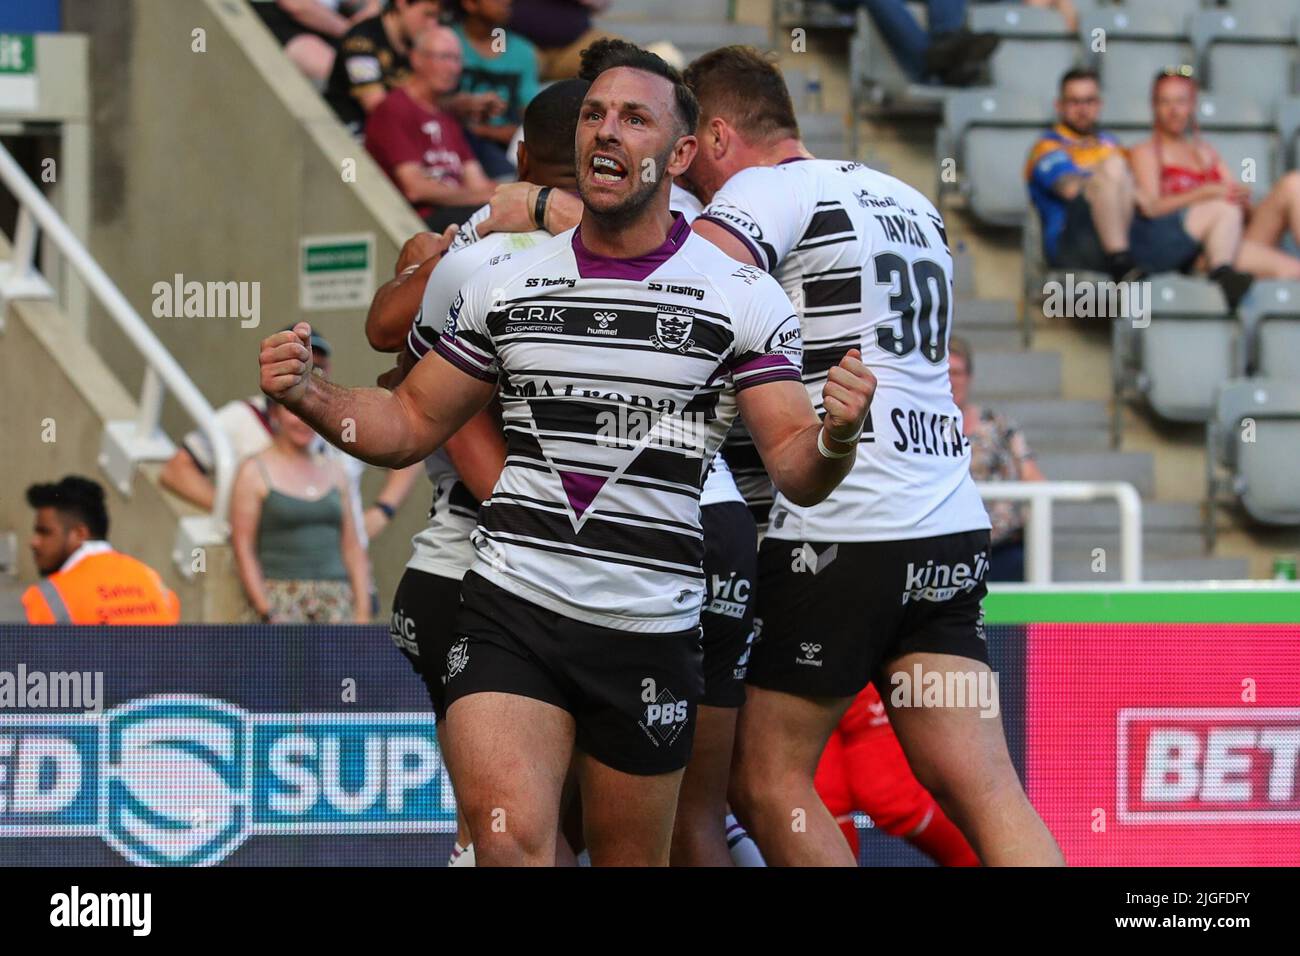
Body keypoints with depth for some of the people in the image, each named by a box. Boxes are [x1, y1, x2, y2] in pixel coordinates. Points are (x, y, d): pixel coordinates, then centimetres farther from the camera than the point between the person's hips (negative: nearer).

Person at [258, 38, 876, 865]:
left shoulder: (744, 299, 0)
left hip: (651, 632, 0)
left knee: (630, 859, 9)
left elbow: (795, 469, -3)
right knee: (510, 841, -20)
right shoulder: (505, 286, 7)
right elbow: (410, 425, 16)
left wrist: (836, 436, -26)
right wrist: (310, 394, -3)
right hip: (510, 610, 1)